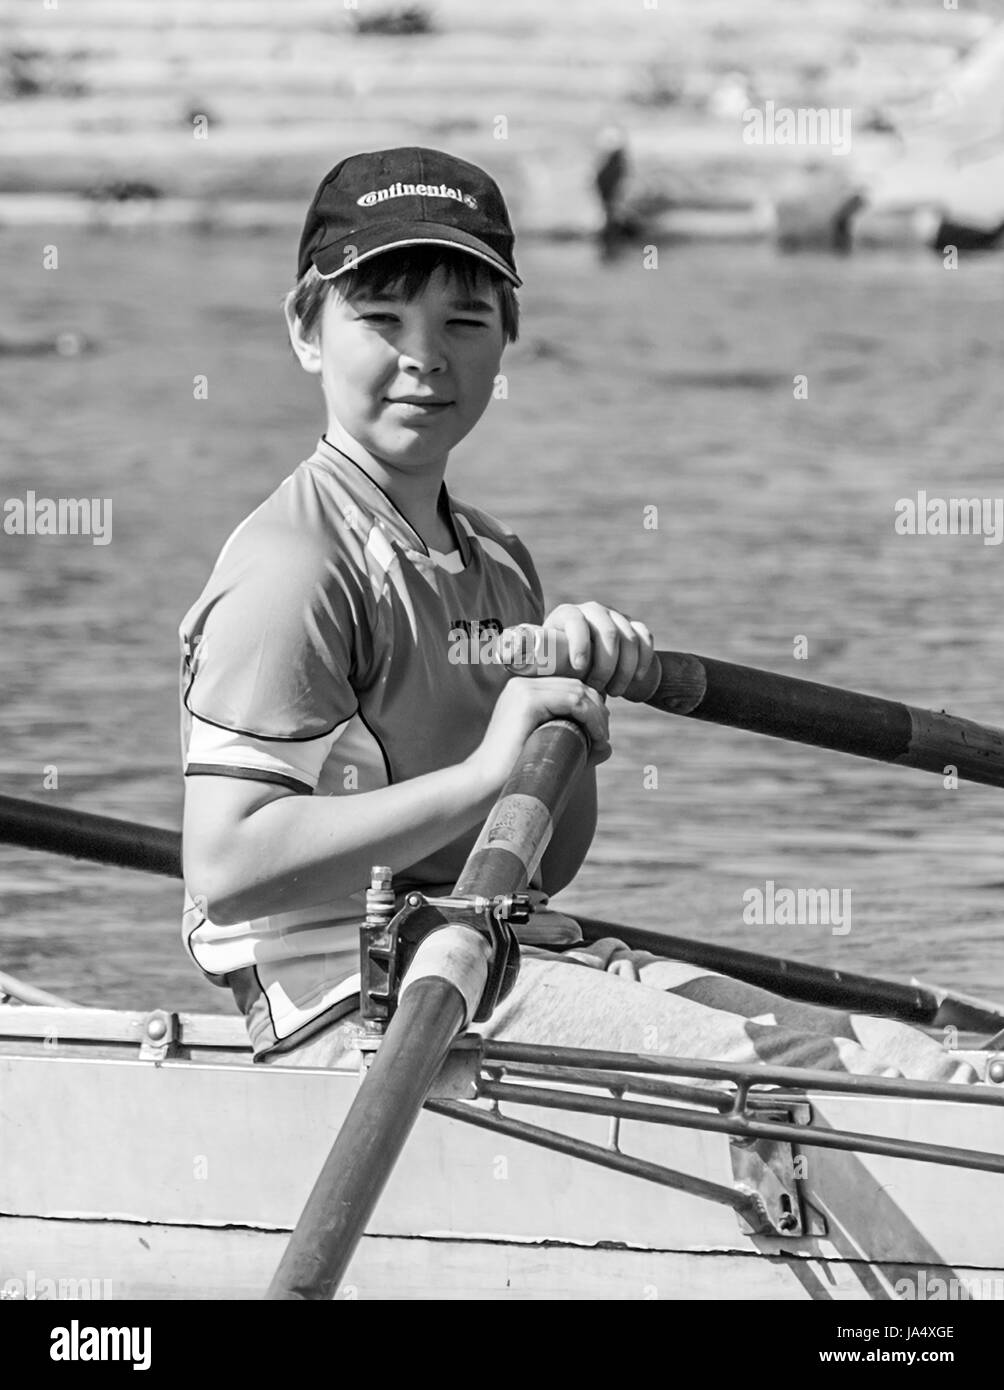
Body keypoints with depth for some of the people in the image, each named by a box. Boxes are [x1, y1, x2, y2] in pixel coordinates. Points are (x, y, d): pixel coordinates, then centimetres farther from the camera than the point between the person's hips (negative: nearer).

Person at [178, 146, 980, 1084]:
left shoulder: (495, 563, 18)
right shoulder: (294, 570, -12)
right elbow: (225, 865, -21)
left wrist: (575, 708, 1)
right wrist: (486, 773, -22)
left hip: (519, 956, 9)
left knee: (919, 1070, -6)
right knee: (777, 1081, -23)